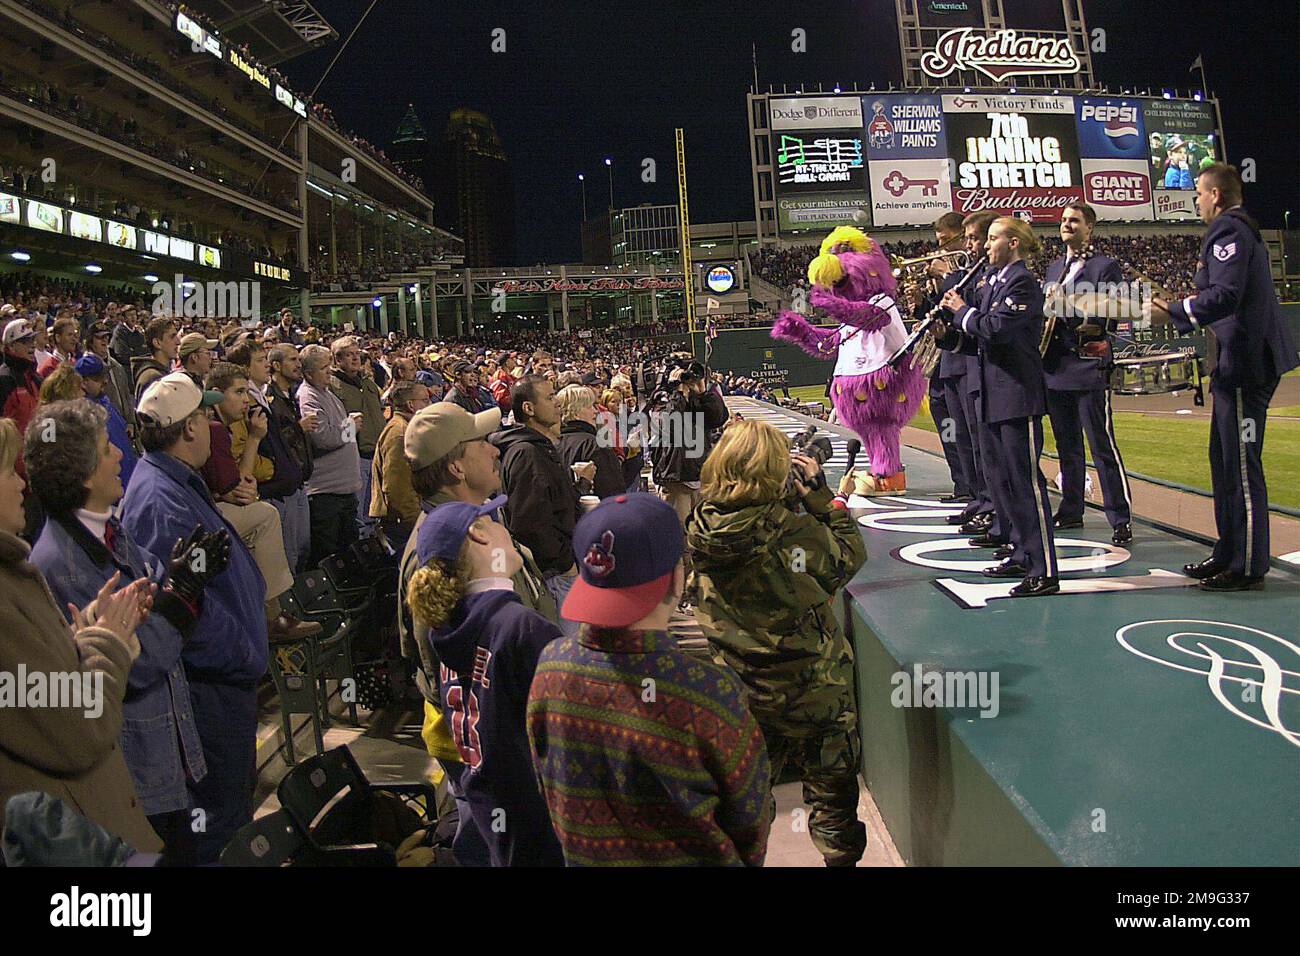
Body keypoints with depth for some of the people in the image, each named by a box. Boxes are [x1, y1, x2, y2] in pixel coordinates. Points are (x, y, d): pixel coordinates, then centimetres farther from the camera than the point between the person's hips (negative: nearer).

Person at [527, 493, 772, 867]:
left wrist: (583, 847, 13)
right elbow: (748, 820, -15)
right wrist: (747, 860, 6)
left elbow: (549, 789, -3)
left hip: (583, 858, 3)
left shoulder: (550, 666, -20)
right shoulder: (710, 693, -33)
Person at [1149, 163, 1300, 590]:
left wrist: (1174, 311, -13)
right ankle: (1230, 553, 25)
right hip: (1240, 362, 11)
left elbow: (1225, 295, -24)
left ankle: (1248, 567, 1)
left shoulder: (1228, 230, -12)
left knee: (1242, 464, -6)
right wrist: (1180, 311, 18)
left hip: (1246, 363, -11)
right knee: (1224, 459, 16)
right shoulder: (1241, 229, 20)